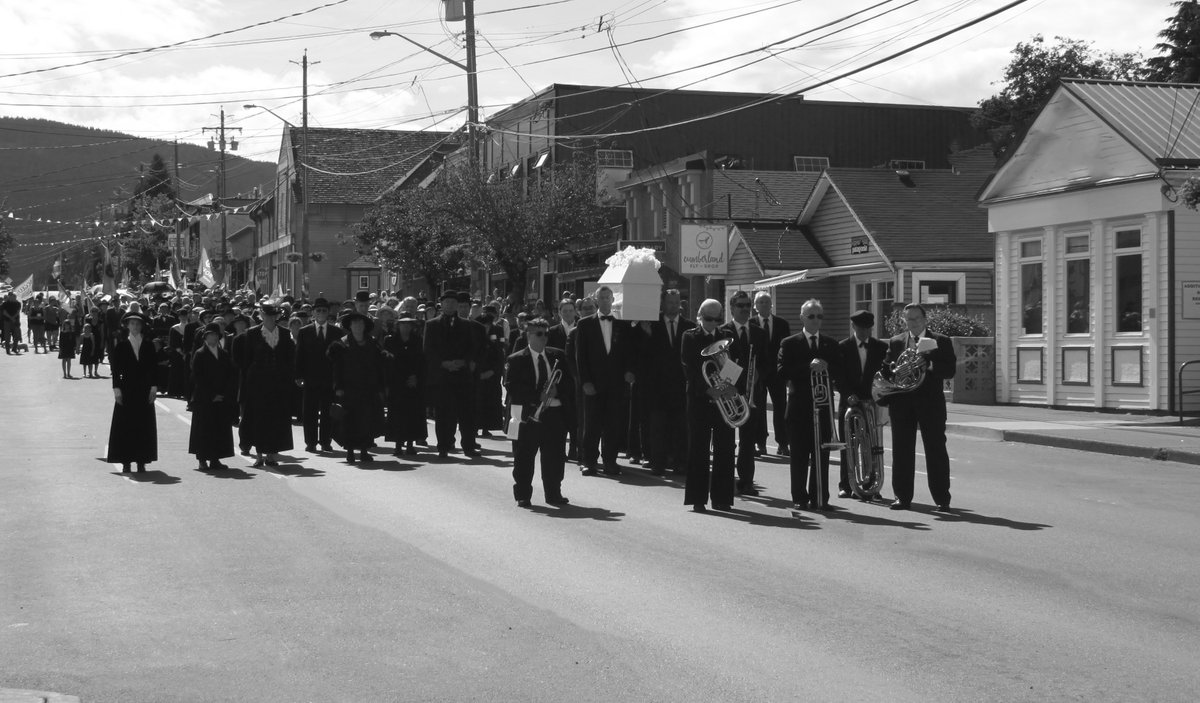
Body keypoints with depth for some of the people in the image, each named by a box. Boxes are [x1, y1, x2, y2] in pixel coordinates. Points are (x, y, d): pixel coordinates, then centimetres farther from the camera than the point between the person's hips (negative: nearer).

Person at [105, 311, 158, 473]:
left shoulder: (148, 345, 7)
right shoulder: (121, 345, 4)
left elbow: (153, 367, 5)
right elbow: (115, 368, 1)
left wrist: (153, 387, -3)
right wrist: (116, 388, -7)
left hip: (144, 390, 1)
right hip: (126, 389, -1)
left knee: (144, 425, 1)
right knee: (125, 425, -2)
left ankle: (141, 461, 5)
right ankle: (126, 462, 2)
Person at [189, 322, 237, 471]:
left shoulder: (225, 355, 11)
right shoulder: (199, 355, -1)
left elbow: (232, 376, 8)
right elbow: (198, 378, -7)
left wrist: (226, 395, -5)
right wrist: (211, 396, -12)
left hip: (223, 399, 4)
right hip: (204, 400, -4)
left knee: (221, 429, 3)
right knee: (204, 429, -2)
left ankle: (215, 460, 8)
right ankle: (202, 460, 2)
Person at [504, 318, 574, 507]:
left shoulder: (558, 356, 12)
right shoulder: (515, 360, -1)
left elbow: (570, 384, 10)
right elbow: (512, 390, -10)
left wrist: (556, 391, -11)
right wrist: (538, 396, -19)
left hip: (555, 413, 3)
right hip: (529, 414, -3)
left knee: (554, 457, 5)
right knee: (524, 458, 0)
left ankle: (553, 494, 16)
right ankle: (523, 496, 10)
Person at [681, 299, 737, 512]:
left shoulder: (727, 337, 11)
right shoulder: (690, 337, 2)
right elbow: (689, 369, -6)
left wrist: (732, 386, -14)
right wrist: (708, 390, -17)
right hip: (700, 398, -3)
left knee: (725, 450, 2)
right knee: (698, 450, -1)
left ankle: (721, 498, 8)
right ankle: (698, 499, 4)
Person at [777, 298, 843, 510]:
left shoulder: (831, 344, 12)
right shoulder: (789, 344, 3)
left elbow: (839, 371, 4)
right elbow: (782, 371, -9)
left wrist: (825, 367, -16)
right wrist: (808, 367, -19)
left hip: (823, 405, 2)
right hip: (799, 406, -2)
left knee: (822, 455, 2)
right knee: (799, 455, 2)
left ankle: (820, 498, 5)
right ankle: (800, 498, 9)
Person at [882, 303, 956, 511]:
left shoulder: (941, 342, 5)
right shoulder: (895, 342, 12)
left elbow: (950, 370, -5)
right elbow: (886, 371, 8)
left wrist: (929, 365, -20)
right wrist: (891, 368, -14)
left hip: (930, 402, -2)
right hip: (902, 403, 2)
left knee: (936, 451, -1)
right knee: (901, 451, 2)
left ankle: (942, 498, 4)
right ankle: (902, 497, 9)